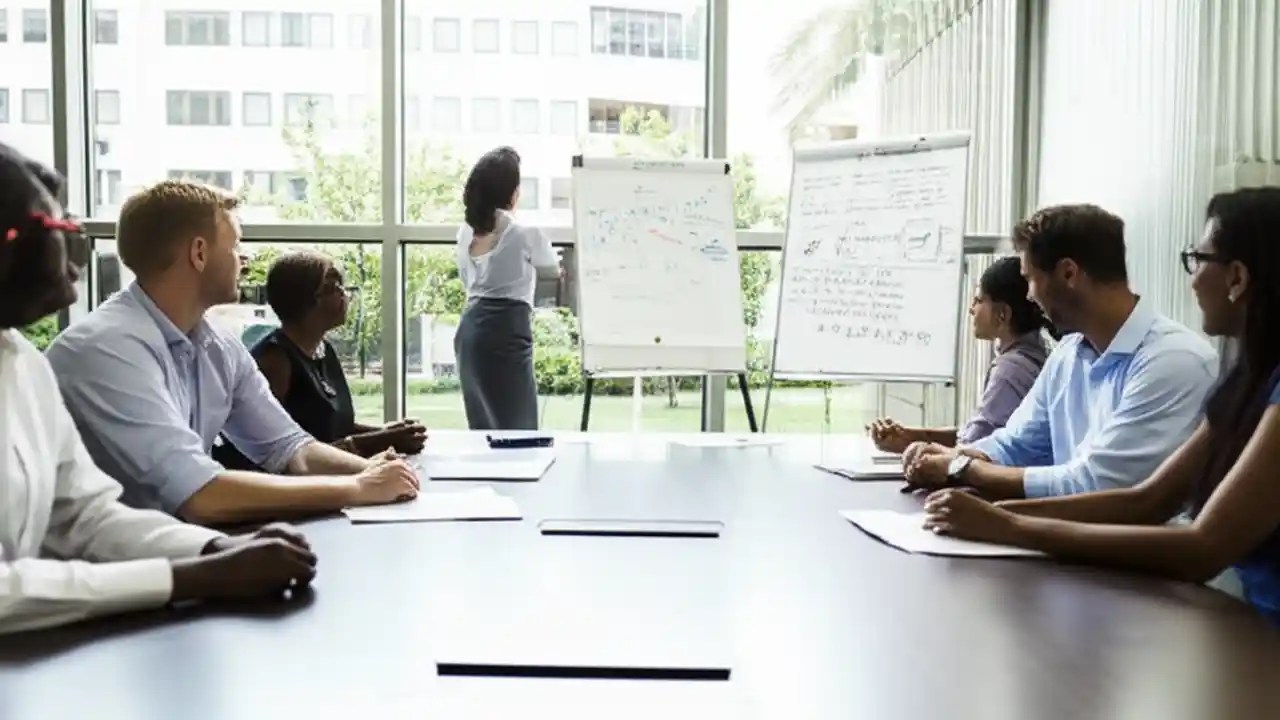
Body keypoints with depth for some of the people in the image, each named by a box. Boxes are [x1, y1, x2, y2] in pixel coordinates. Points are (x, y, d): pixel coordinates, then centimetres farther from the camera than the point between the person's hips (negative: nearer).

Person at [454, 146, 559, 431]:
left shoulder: (466, 232, 11)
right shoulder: (525, 232, -7)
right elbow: (551, 265, 12)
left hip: (470, 328, 7)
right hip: (506, 329, -7)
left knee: (483, 425, 14)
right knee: (518, 426, -3)